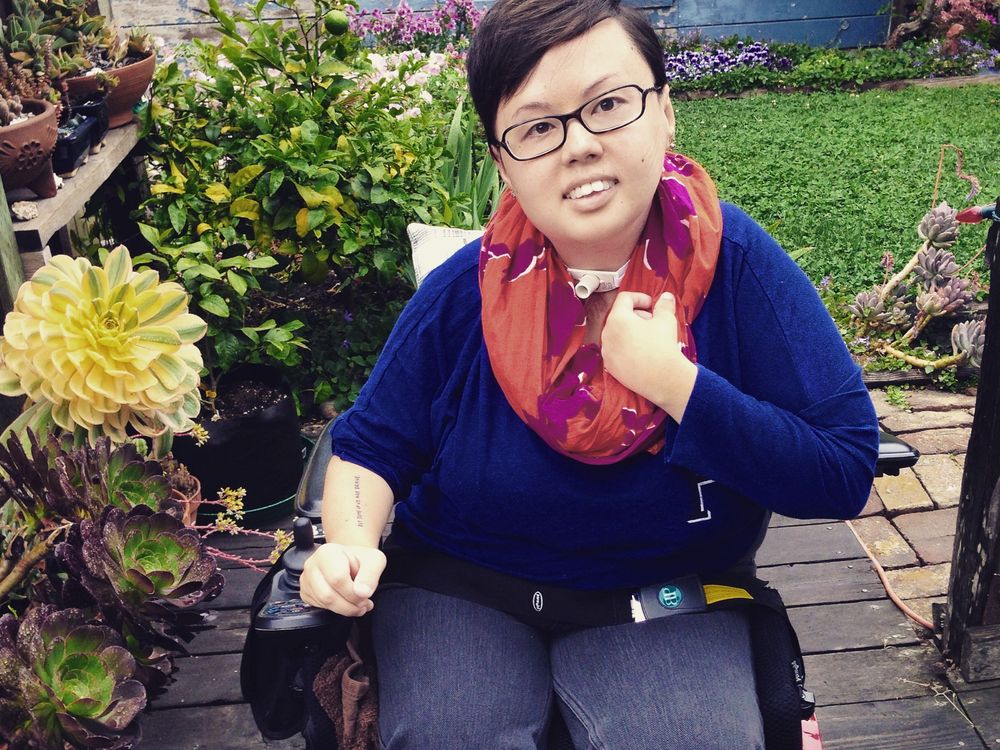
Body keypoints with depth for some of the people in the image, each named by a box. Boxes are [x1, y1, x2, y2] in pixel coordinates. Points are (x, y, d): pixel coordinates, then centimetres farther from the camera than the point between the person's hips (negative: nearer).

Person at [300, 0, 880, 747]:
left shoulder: (738, 263, -16)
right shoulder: (462, 293, -12)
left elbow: (845, 472, -17)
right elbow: (370, 447, 1)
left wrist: (672, 381, -26)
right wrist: (352, 542, -21)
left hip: (665, 599, 0)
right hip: (460, 590, 1)